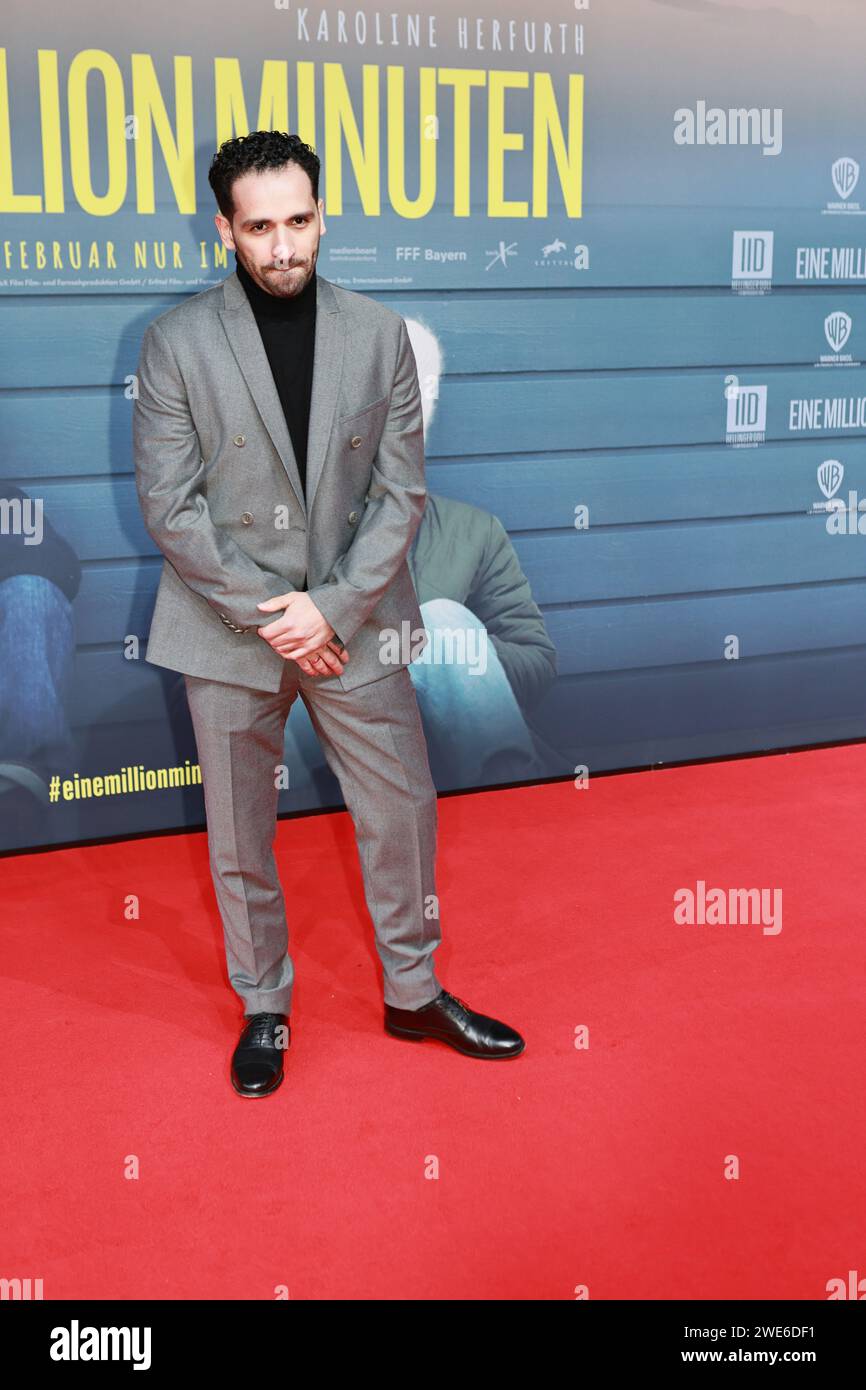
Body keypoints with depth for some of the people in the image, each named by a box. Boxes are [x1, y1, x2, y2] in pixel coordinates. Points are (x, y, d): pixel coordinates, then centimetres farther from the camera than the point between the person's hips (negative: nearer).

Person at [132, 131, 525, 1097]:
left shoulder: (378, 335, 0)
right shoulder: (176, 343, -5)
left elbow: (401, 492, -2)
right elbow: (170, 506, -8)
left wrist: (332, 608, -13)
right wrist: (266, 613, -14)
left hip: (353, 623, 2)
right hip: (228, 631, -1)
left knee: (401, 810, 10)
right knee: (239, 836, 10)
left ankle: (414, 993, 32)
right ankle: (263, 1009, 32)